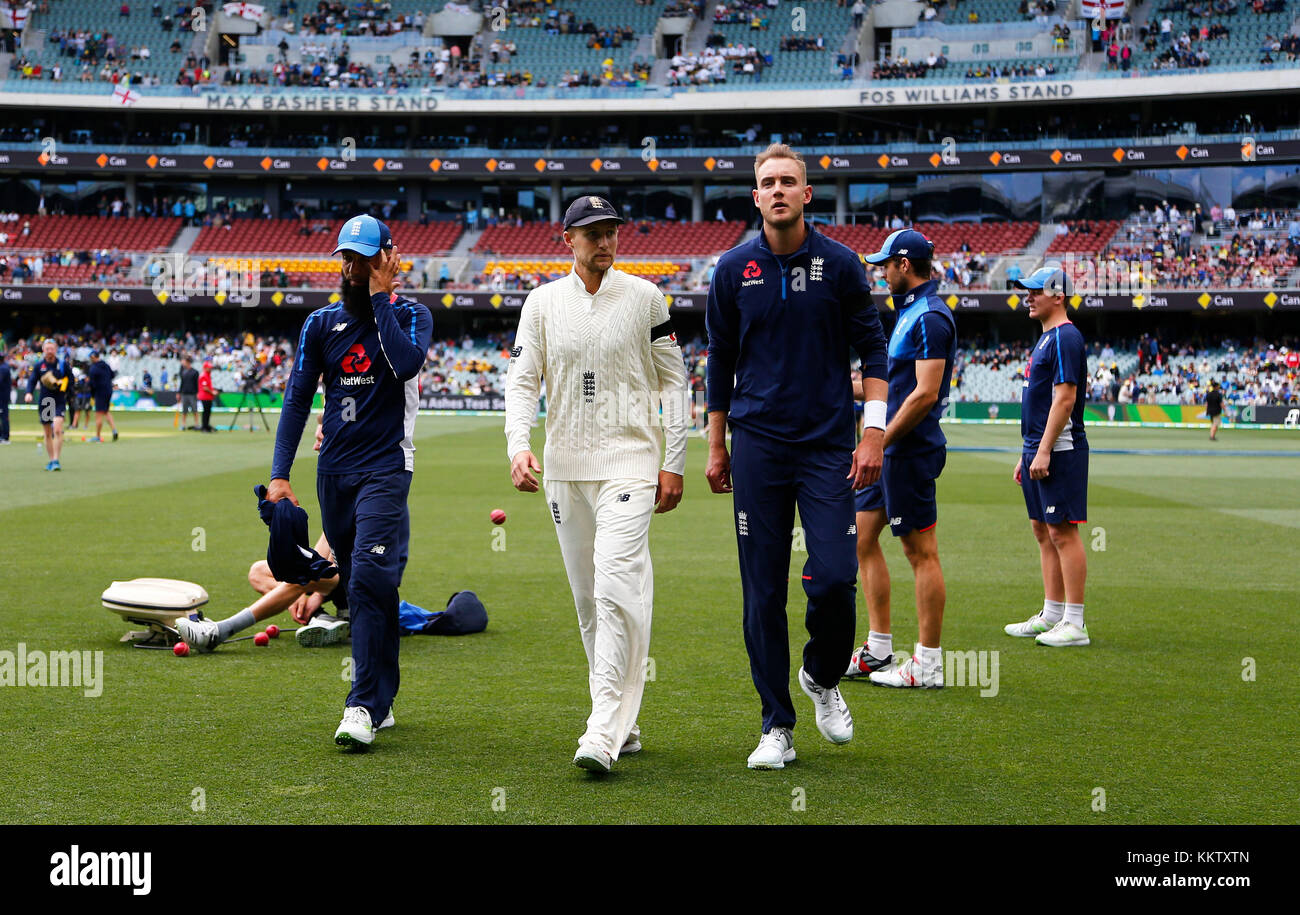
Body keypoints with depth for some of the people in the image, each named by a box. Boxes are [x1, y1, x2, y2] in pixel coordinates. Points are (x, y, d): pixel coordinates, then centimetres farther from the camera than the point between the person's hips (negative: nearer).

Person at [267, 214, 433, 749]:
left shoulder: (410, 316, 0)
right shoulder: (322, 323, 10)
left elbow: (407, 364, -22)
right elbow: (297, 400, 8)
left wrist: (381, 297, -14)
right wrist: (279, 475, -1)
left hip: (385, 469, -4)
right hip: (333, 470, 5)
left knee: (368, 582, -17)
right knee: (363, 589, 10)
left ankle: (363, 707, -16)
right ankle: (382, 698, 21)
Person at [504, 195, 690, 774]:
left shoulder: (645, 298, 2)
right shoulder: (543, 302, 7)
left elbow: (673, 380, 5)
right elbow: (522, 380, 4)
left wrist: (674, 463, -1)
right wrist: (518, 445, -13)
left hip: (629, 462, -3)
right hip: (565, 467, 4)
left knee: (617, 590, -17)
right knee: (588, 600, 8)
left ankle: (603, 735, -20)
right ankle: (623, 725, 20)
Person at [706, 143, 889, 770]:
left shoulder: (840, 265, 1)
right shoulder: (734, 269, 4)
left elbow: (873, 350, 4)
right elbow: (720, 362, 12)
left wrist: (874, 434, -6)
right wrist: (716, 447, 12)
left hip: (828, 446, -1)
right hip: (758, 447, 1)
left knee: (834, 577, -10)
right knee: (763, 592, 1)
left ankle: (823, 678, 21)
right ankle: (777, 726, 12)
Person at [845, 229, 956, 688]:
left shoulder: (930, 317, -16)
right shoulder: (911, 312, 16)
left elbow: (925, 393, -23)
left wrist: (881, 441, -19)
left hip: (910, 450, -11)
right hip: (891, 449, 11)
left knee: (921, 552, -5)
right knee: (863, 539, 13)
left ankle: (928, 665, 1)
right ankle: (878, 650, 20)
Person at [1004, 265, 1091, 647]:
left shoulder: (1065, 337, -12)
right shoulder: (1046, 338, 19)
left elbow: (1065, 399, -20)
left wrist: (1044, 451, -23)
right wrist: (1026, 455, 22)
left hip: (1060, 452, -10)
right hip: (1038, 451, 10)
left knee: (1063, 531, -9)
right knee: (1043, 531, 12)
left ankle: (1074, 624, -7)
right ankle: (1051, 615, 19)